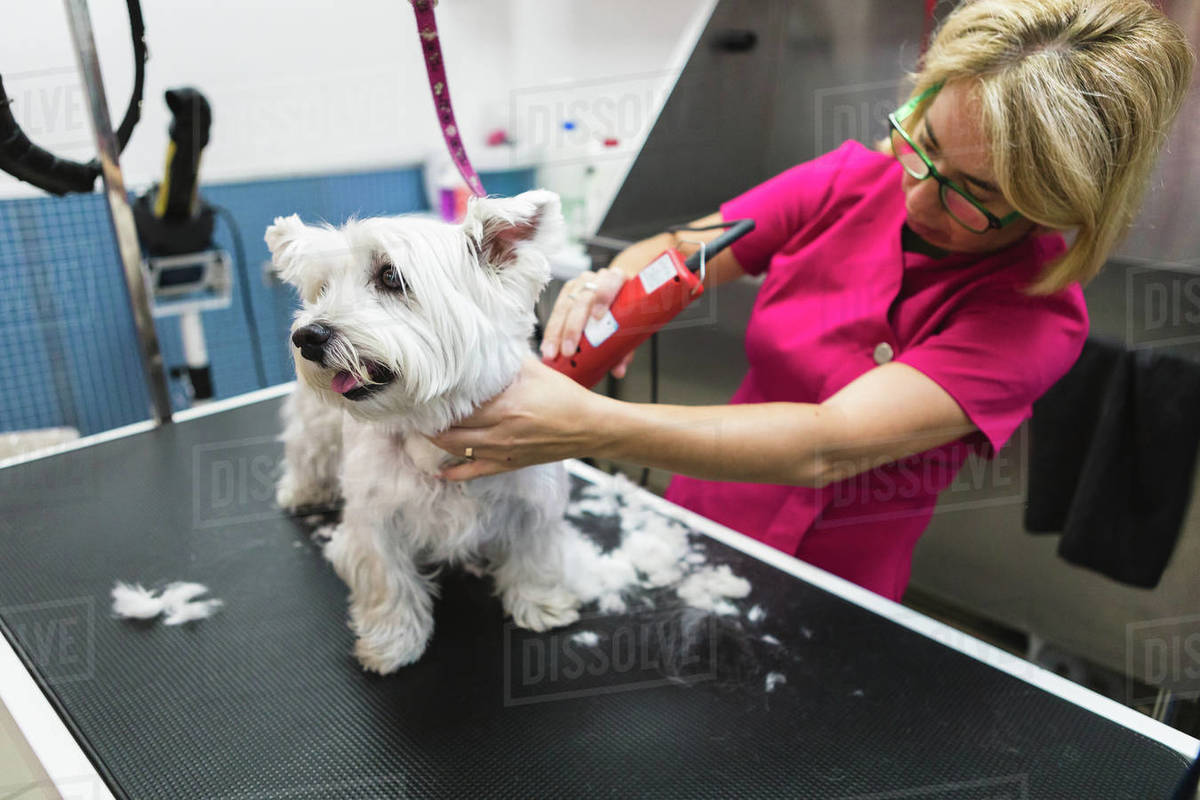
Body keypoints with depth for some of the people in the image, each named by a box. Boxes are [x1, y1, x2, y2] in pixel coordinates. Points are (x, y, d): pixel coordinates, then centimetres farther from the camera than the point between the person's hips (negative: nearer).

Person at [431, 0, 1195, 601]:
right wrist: (606, 284, -30)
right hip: (707, 516, 3)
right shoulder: (854, 179, -11)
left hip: (832, 581, -2)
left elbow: (827, 445, -36)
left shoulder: (1037, 316, -23)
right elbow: (672, 252, -5)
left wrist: (585, 424, -46)